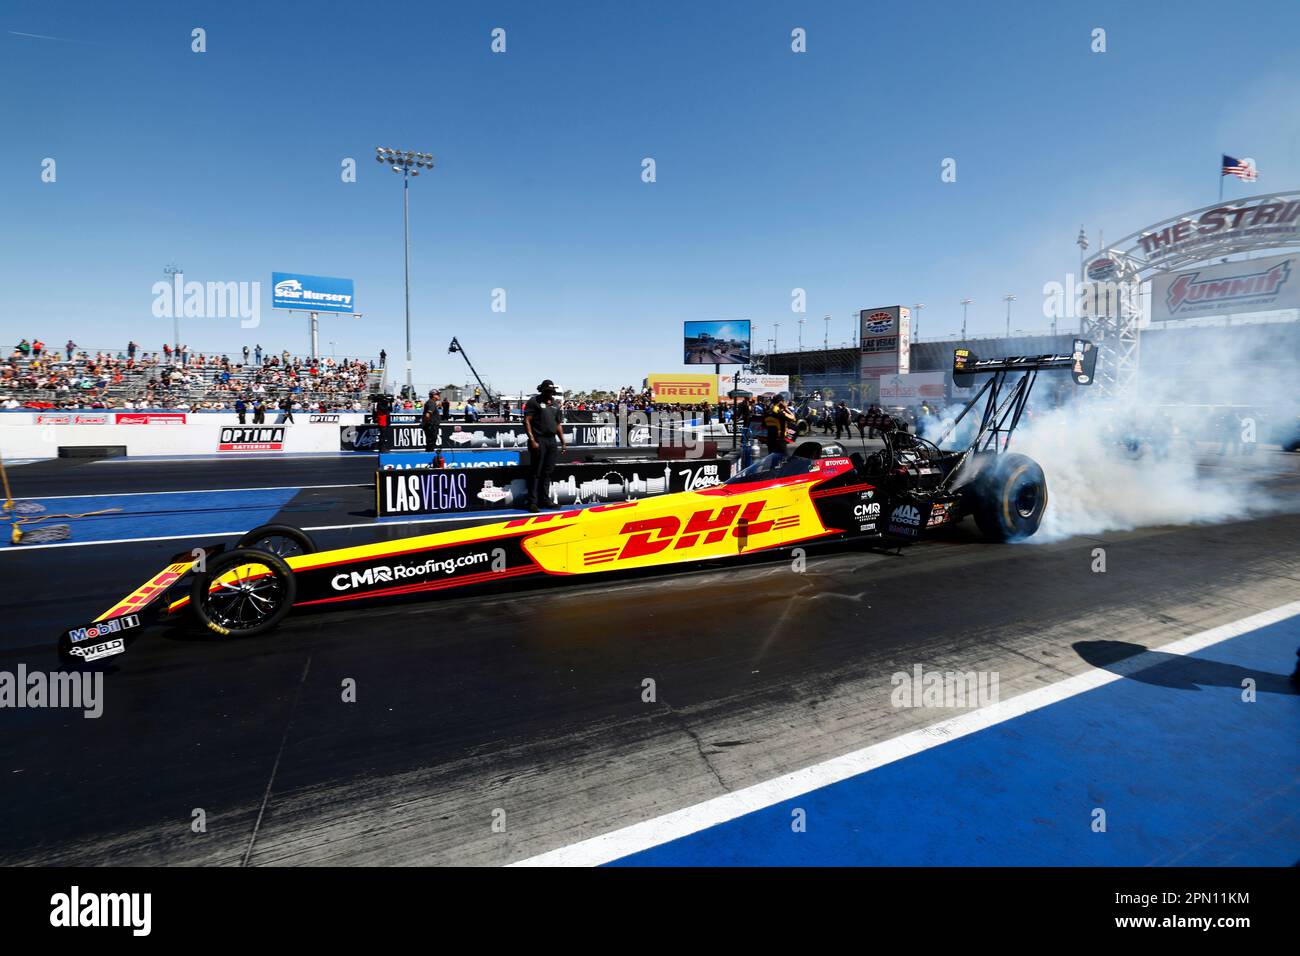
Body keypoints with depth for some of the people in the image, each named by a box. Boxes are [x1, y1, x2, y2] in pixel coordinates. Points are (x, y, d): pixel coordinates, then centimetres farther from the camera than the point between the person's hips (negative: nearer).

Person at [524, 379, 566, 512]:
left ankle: (545, 499, 16)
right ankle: (533, 502, -1)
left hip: (552, 441, 6)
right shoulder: (534, 401, -1)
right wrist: (532, 440, -16)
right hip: (539, 440, -6)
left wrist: (563, 441, 16)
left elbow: (558, 424, 22)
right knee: (536, 472, -4)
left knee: (548, 472, 9)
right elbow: (527, 421, -8)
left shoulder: (555, 404, 18)